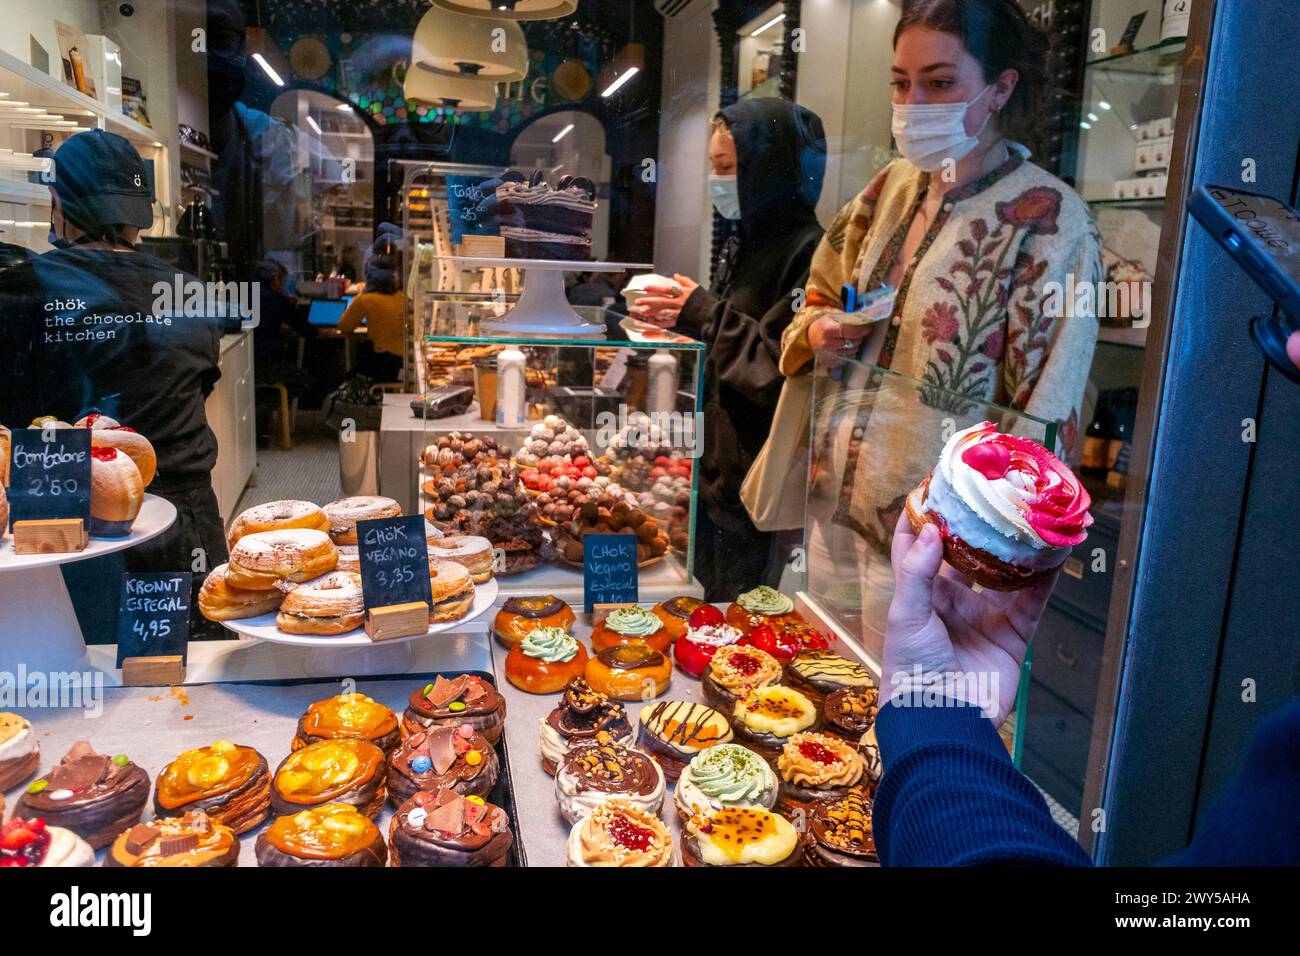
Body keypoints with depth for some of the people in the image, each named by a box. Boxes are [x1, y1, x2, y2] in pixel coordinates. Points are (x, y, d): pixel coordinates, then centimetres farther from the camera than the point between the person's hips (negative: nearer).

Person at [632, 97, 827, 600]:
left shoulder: (807, 252, -17)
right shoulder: (745, 240, 11)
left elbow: (783, 370, -23)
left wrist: (704, 311, -18)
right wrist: (681, 320, 5)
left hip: (753, 482, -9)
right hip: (713, 467, 9)